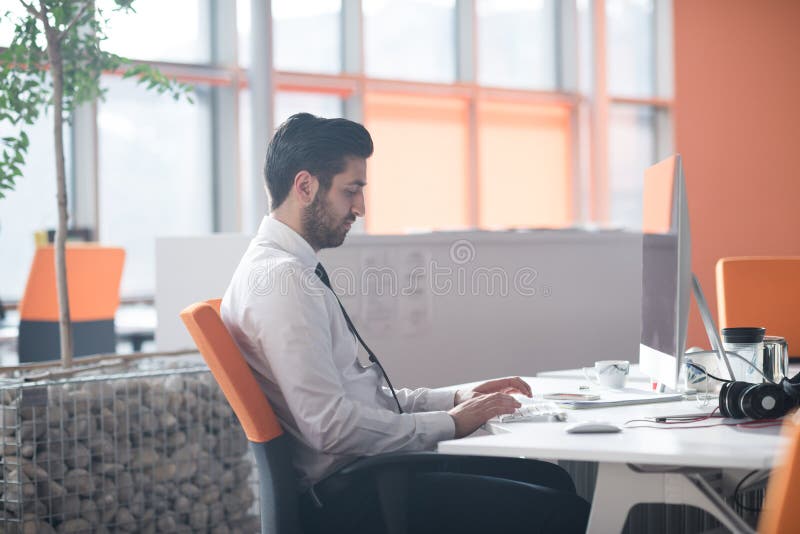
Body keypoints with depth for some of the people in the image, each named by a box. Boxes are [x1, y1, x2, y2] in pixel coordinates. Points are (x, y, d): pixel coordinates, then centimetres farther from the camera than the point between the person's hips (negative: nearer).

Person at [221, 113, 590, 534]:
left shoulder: (294, 269, 15)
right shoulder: (280, 277, -17)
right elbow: (330, 425, -23)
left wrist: (455, 399, 9)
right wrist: (449, 424, -13)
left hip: (361, 471, 10)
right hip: (346, 499, -10)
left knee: (552, 478, 9)